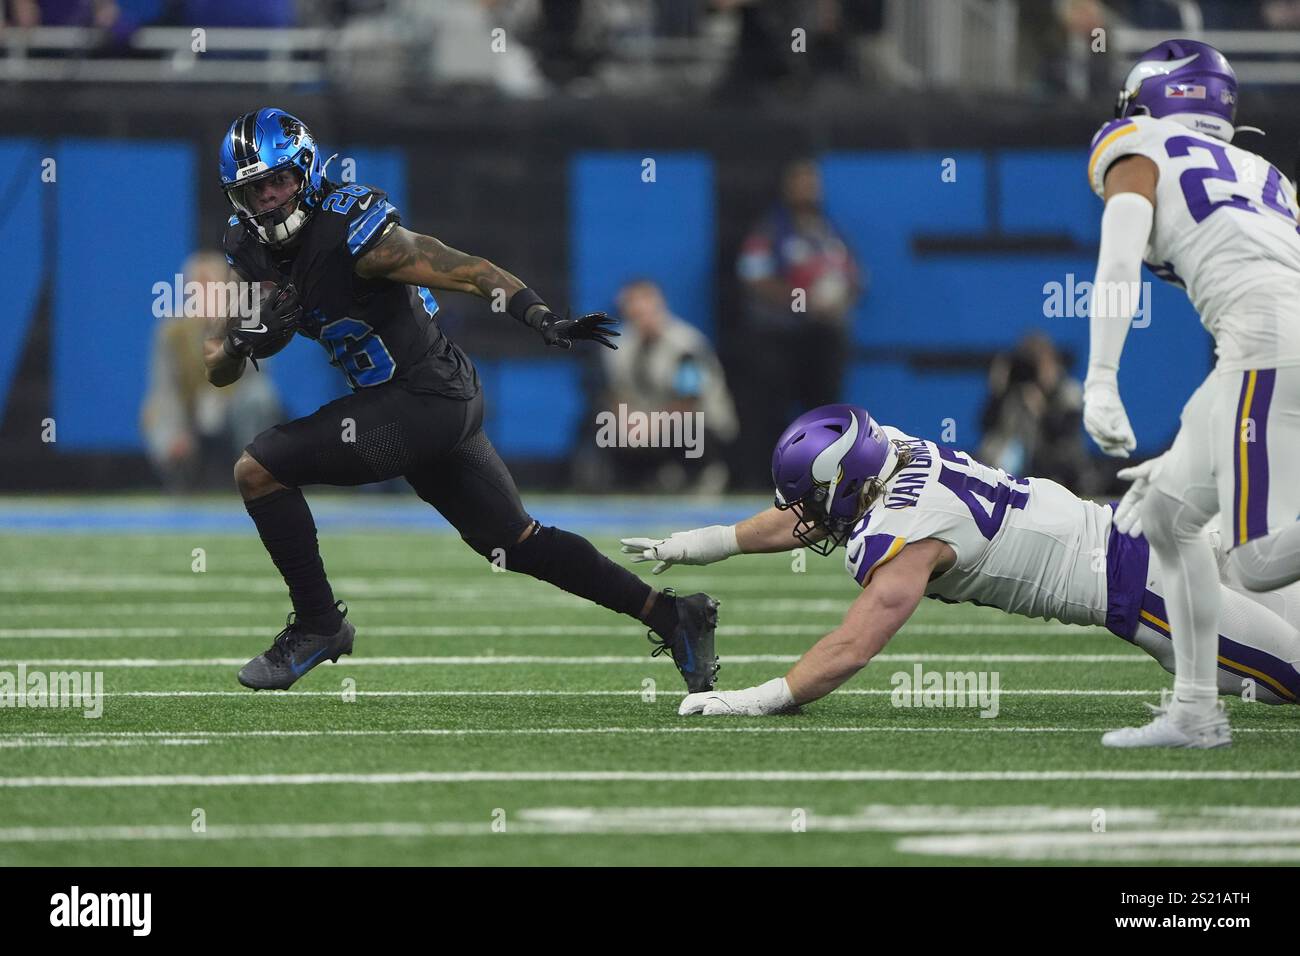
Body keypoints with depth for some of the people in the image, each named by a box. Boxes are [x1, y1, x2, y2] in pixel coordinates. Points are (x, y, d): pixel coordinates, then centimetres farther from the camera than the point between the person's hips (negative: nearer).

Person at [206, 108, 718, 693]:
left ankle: (318, 624, -1)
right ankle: (672, 616, 21)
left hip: (425, 397, -9)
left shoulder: (350, 233, -17)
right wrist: (243, 341, -18)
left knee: (258, 469, -13)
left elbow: (469, 271, -20)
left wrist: (543, 321, -34)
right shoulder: (253, 255, 6)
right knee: (517, 544, 15)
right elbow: (216, 372, 5)